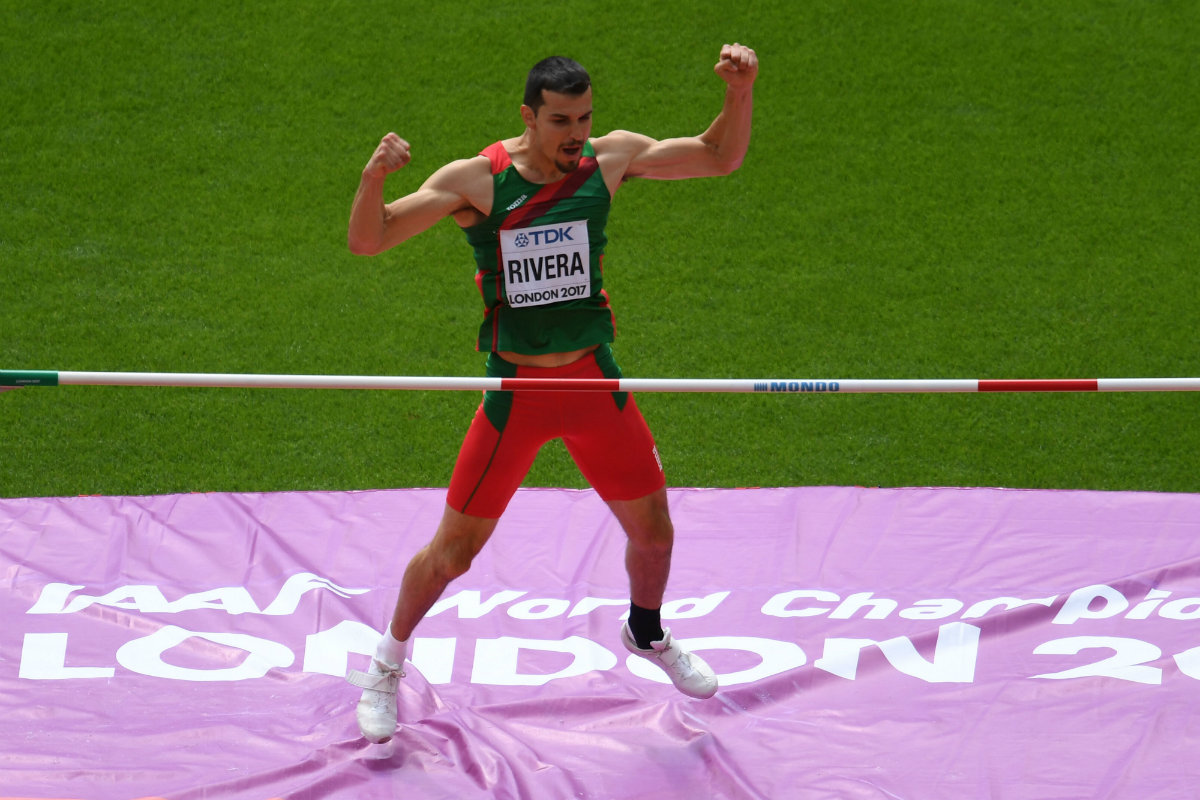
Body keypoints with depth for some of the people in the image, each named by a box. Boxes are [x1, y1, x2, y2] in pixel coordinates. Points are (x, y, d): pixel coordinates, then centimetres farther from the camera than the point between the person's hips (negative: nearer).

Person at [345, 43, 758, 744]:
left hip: (594, 379, 3)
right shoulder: (476, 180, -14)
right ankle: (389, 664, 26)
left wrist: (740, 90, -13)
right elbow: (367, 241, -15)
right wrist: (374, 177, -36)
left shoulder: (611, 158, -4)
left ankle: (647, 634, 45)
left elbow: (720, 158, 5)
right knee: (453, 551, 0)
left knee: (653, 530, 13)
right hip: (516, 390, -3)